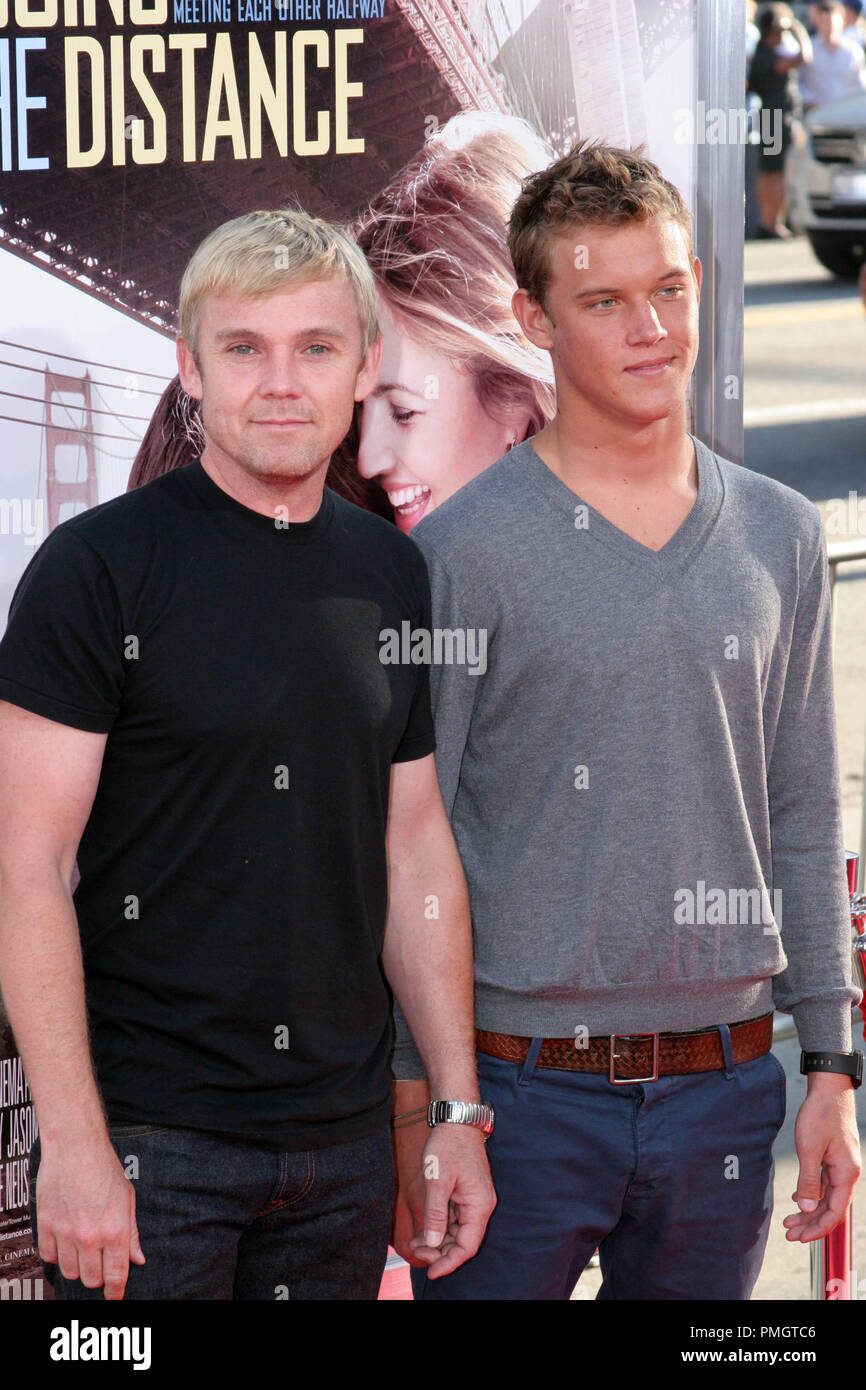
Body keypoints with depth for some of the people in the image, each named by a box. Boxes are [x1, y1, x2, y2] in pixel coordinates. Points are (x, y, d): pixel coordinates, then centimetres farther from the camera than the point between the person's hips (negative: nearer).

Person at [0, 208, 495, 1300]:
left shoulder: (395, 575, 9)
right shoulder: (98, 566, -7)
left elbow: (416, 850, 14)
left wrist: (459, 1108, 9)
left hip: (346, 1139, 5)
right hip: (148, 1135, -5)